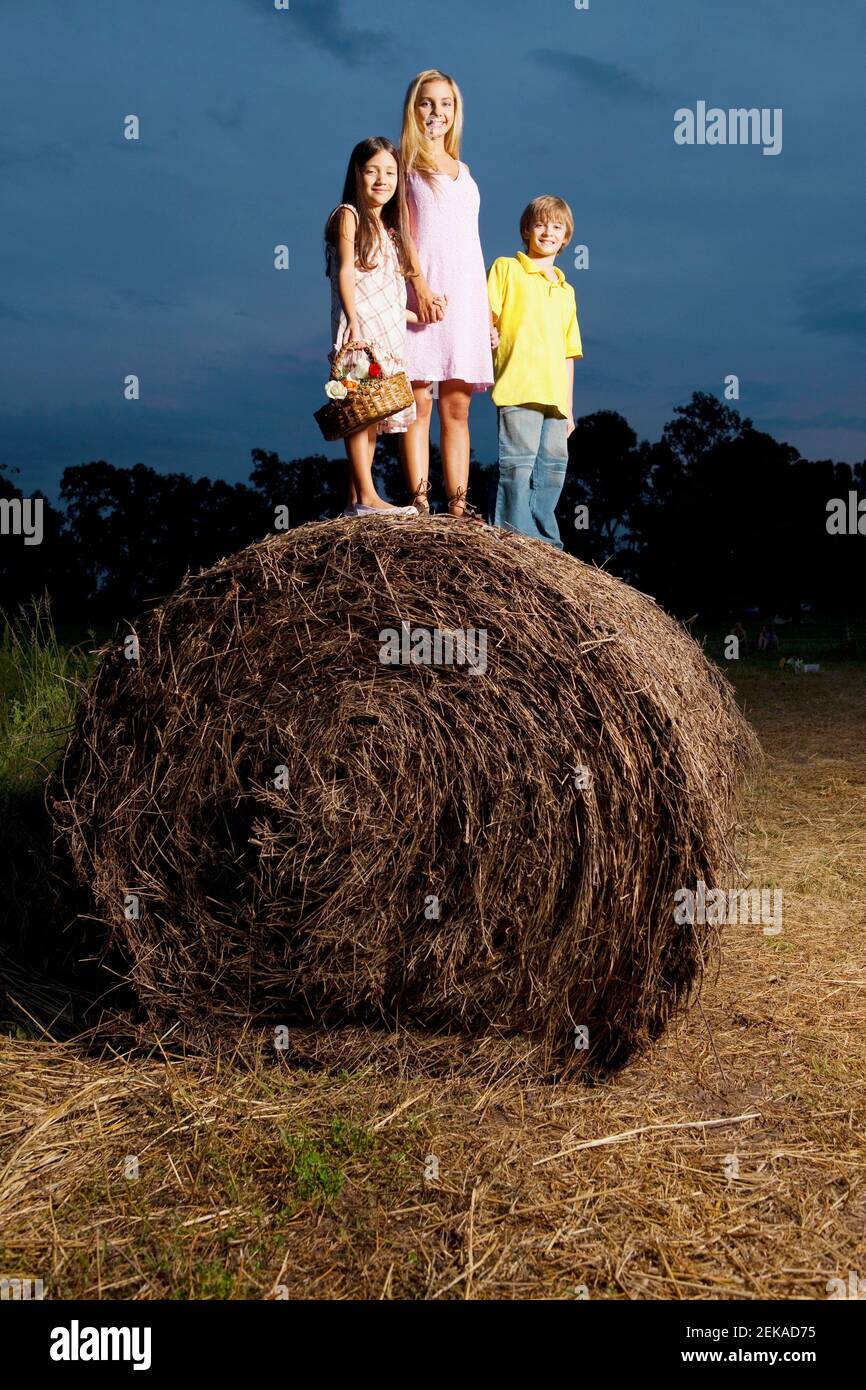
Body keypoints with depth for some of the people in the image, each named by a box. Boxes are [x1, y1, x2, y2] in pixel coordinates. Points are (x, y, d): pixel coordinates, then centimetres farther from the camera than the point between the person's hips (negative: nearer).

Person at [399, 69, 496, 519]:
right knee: (419, 402, -9)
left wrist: (488, 307, 16)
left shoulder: (463, 170, 23)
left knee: (457, 407, 2)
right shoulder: (406, 162, 7)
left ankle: (457, 504, 1)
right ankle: (419, 502, -10)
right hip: (422, 290, -5)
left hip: (466, 295, 5)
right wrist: (419, 283, -19)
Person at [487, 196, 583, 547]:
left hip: (554, 393, 6)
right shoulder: (506, 268, 10)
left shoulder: (566, 291, 25)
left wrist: (568, 407, 18)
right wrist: (491, 338, -21)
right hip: (517, 386, -5)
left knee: (554, 462, 2)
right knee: (519, 460, -12)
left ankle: (544, 538, 9)